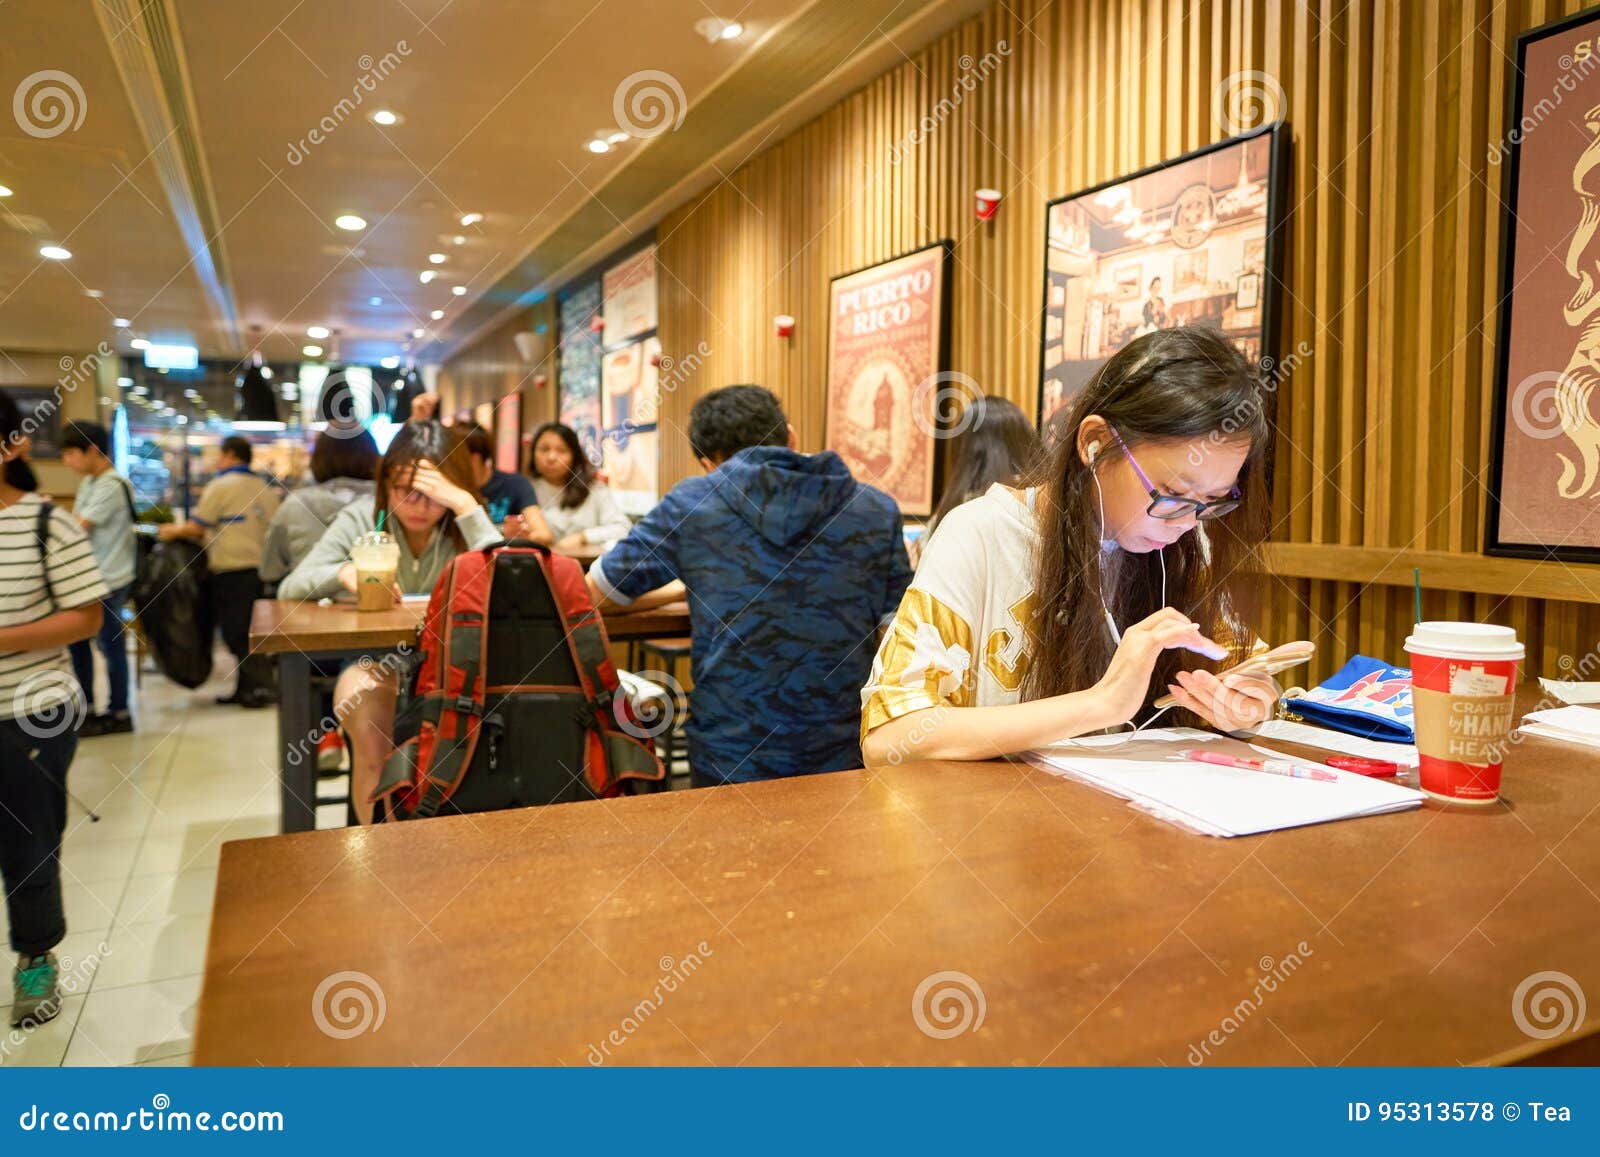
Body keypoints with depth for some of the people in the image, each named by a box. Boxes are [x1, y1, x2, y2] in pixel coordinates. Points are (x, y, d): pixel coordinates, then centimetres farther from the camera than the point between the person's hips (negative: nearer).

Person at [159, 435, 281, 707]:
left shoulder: (221, 485, -9)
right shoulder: (265, 488, 11)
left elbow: (196, 527, -11)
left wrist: (174, 530, 11)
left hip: (231, 570, -7)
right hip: (260, 567, 7)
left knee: (236, 633, -1)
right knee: (247, 631, 13)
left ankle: (262, 685, -6)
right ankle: (246, 688, 17)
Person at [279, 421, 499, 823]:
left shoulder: (465, 528, -1)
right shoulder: (360, 520, 0)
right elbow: (289, 589, -6)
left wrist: (467, 506, -24)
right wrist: (342, 573, -28)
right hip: (372, 665, 1)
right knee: (372, 730, -31)